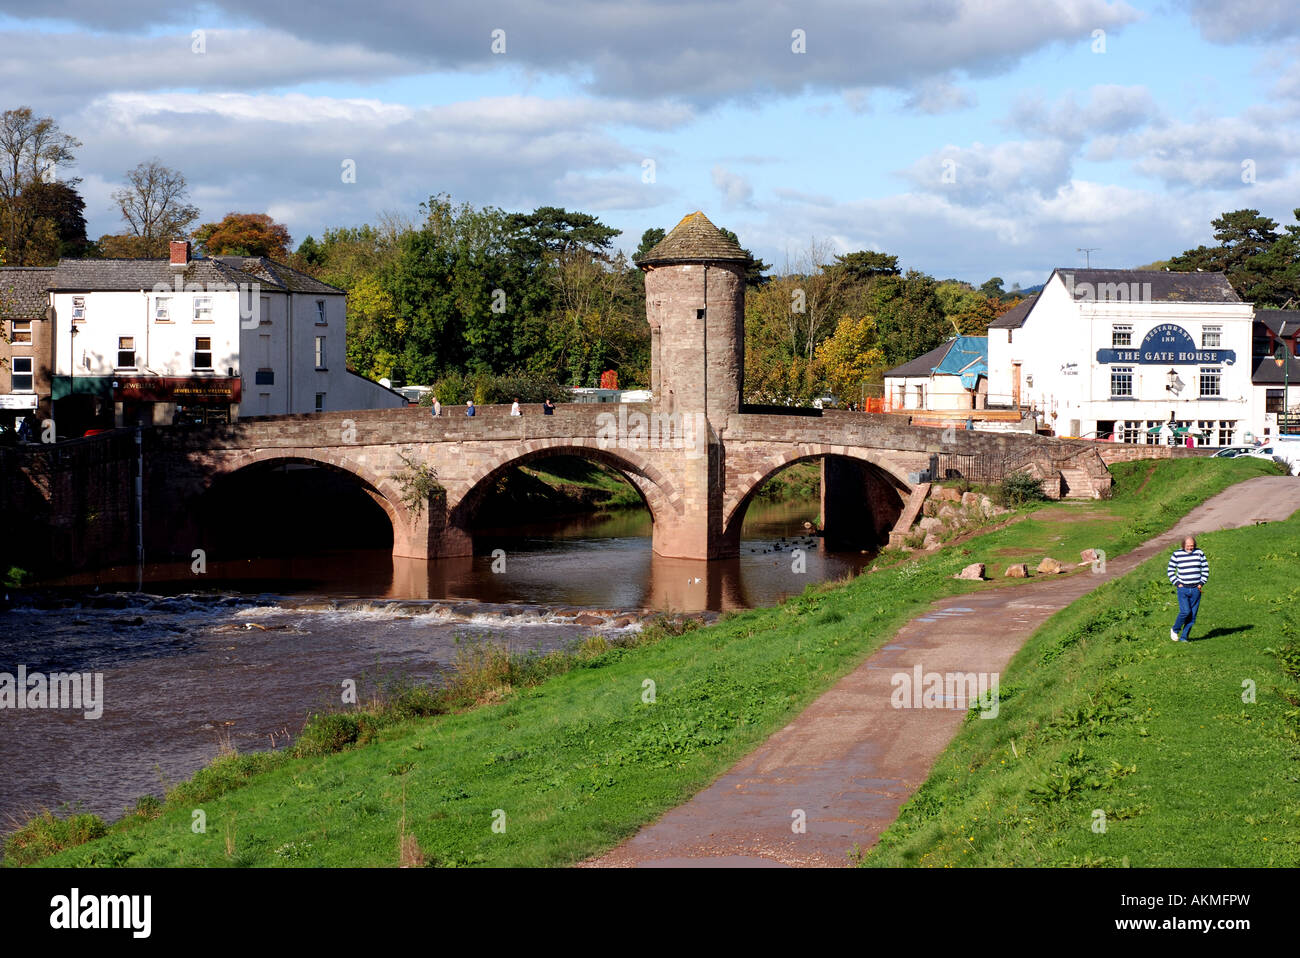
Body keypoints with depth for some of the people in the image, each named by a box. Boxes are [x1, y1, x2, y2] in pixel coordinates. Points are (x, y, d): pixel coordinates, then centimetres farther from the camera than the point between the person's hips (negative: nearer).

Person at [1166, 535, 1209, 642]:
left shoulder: (1199, 553, 4)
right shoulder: (1177, 555, -1)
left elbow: (1205, 569, 13)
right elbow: (1170, 571, 6)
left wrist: (1201, 583, 3)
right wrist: (1177, 583, -3)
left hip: (1196, 589, 3)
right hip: (1183, 589, -3)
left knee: (1192, 615, 0)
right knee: (1185, 611, -16)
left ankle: (1184, 636, 9)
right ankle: (1175, 630, 7)